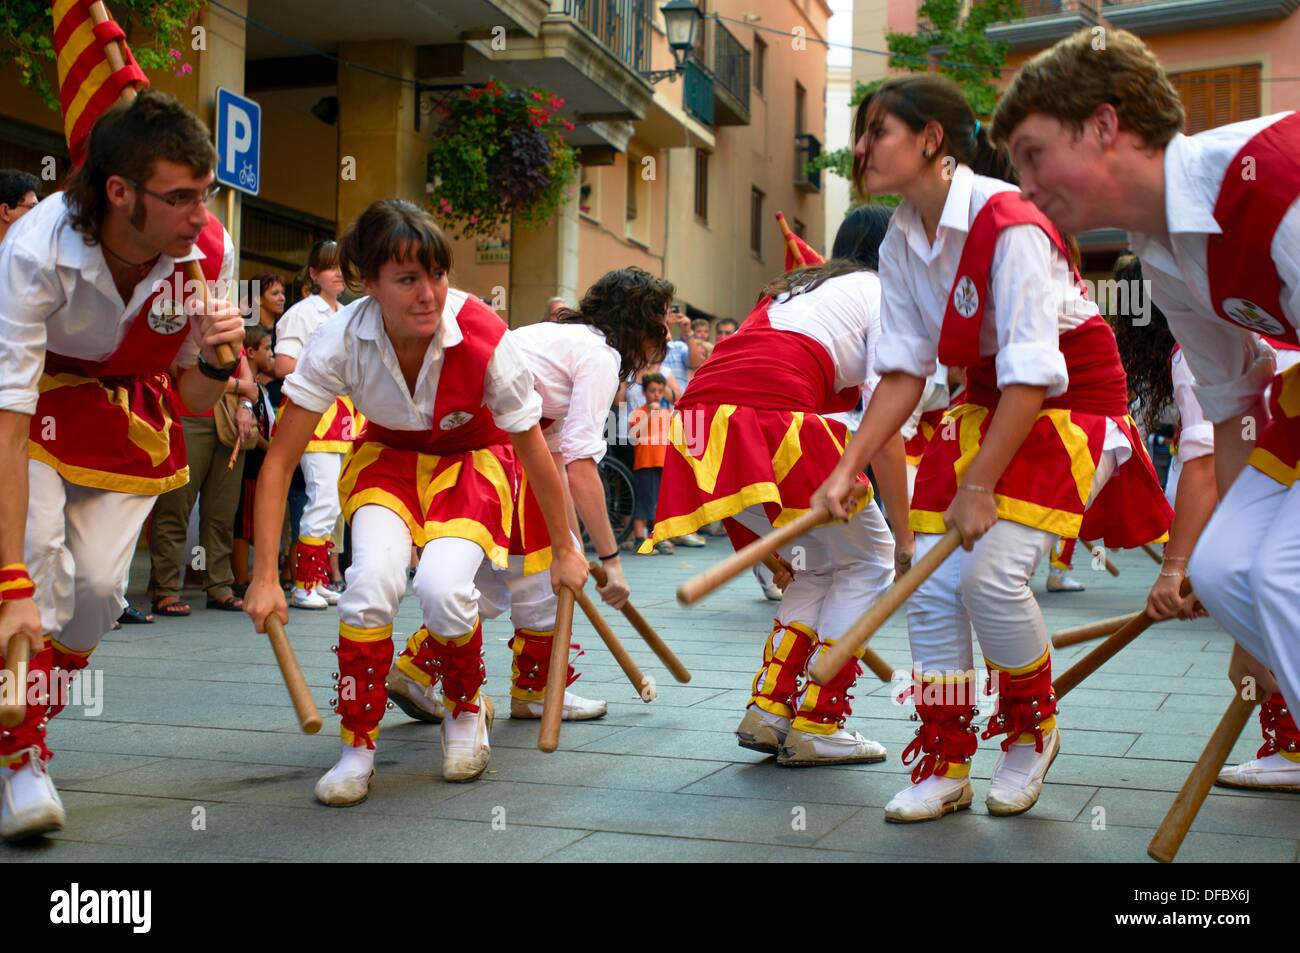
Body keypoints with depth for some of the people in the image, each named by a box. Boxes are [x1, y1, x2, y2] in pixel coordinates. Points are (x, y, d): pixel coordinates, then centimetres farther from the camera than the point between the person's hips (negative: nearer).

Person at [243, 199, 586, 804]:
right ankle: (358, 747, -6)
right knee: (372, 579, -27)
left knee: (443, 587, -27)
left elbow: (533, 451, -16)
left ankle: (467, 709, 6)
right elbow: (279, 461, -22)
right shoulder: (341, 340, -27)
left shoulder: (485, 340, -30)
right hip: (389, 455, 2)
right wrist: (264, 577, -26)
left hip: (474, 459, -1)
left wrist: (564, 550, -5)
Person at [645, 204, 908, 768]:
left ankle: (769, 708, 17)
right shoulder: (882, 294, 12)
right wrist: (905, 533, 5)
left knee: (820, 565, 23)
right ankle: (816, 726, 11)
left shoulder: (791, 289, 33)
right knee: (867, 558, 13)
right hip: (770, 424, -7)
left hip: (700, 423, 7)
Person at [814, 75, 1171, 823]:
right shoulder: (901, 244, -2)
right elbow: (904, 370, -3)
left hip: (1073, 401, -7)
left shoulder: (1009, 225, -25)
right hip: (987, 401, 7)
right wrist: (848, 469, -11)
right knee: (931, 581, -4)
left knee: (992, 570, -21)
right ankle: (945, 765, 11)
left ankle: (1033, 724, 9)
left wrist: (980, 486, -26)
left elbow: (1031, 374, -26)